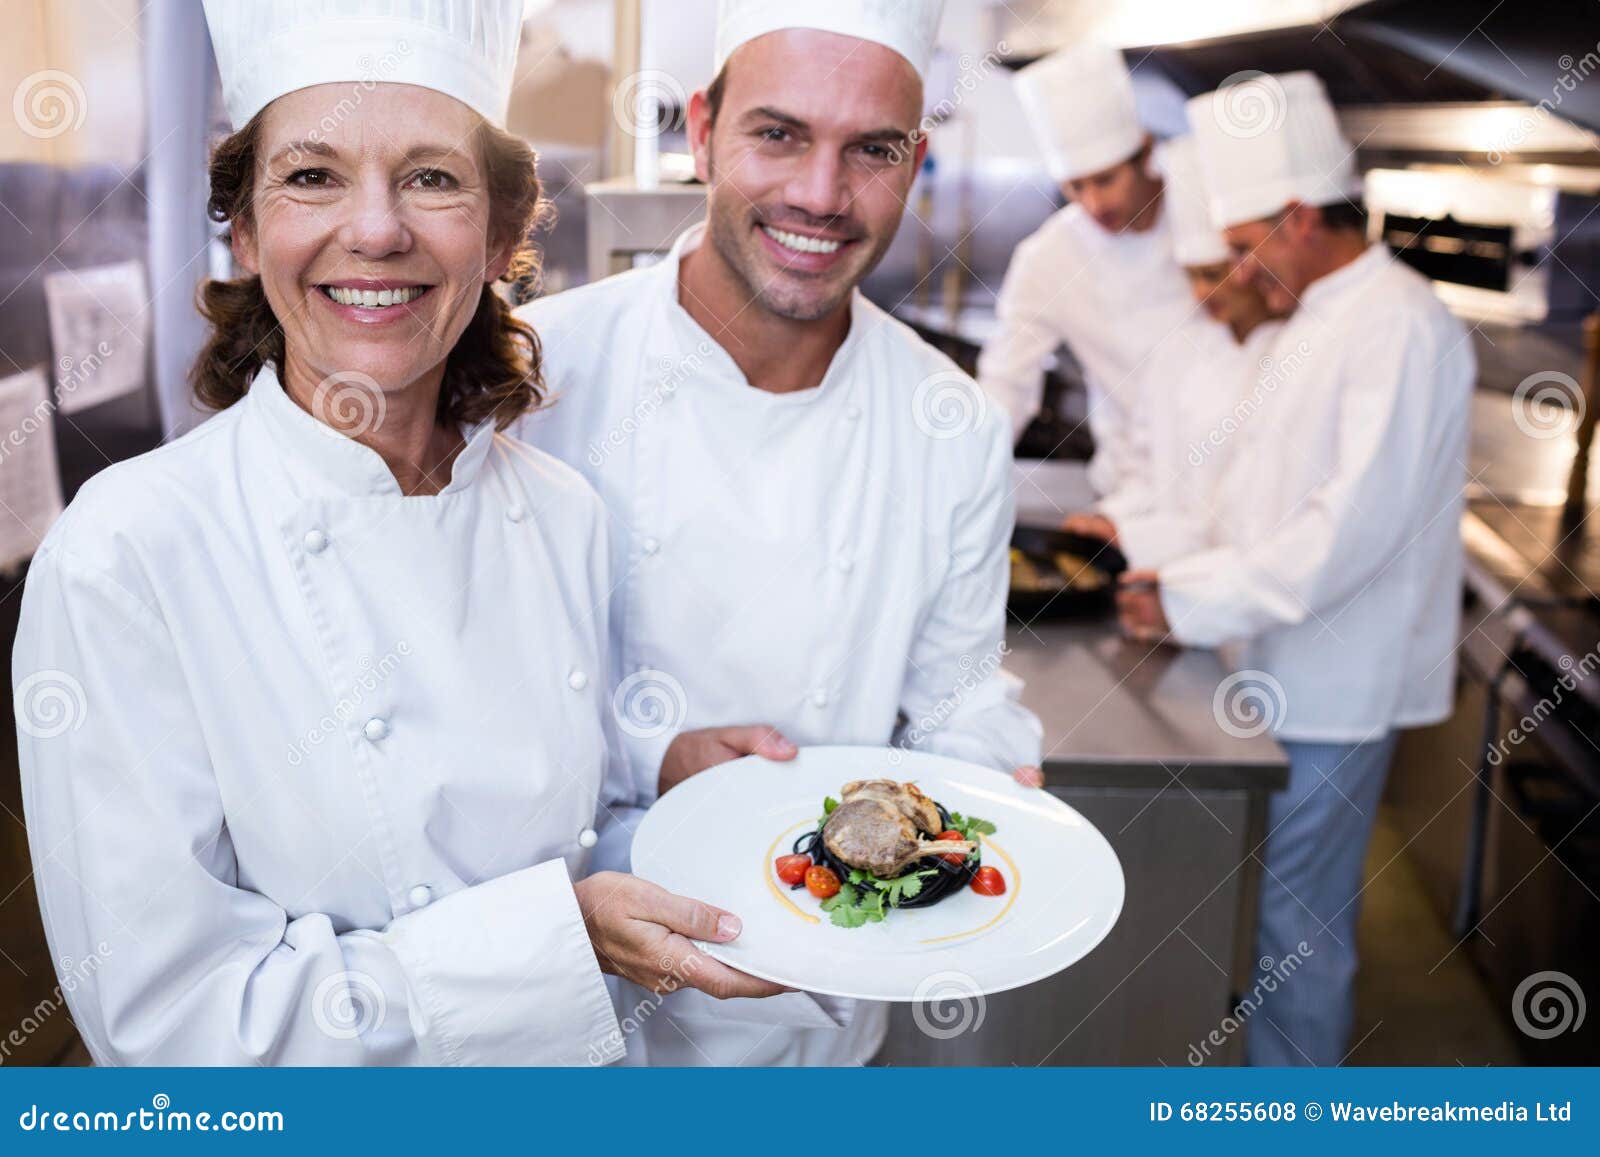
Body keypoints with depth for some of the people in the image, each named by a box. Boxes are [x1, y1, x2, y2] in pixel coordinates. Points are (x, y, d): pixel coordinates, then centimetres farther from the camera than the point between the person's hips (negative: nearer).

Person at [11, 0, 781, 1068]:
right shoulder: (126, 555, -24)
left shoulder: (564, 517, -9)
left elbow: (571, 832, 3)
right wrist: (556, 938, -28)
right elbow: (166, 1018, -23)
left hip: (577, 1056, 4)